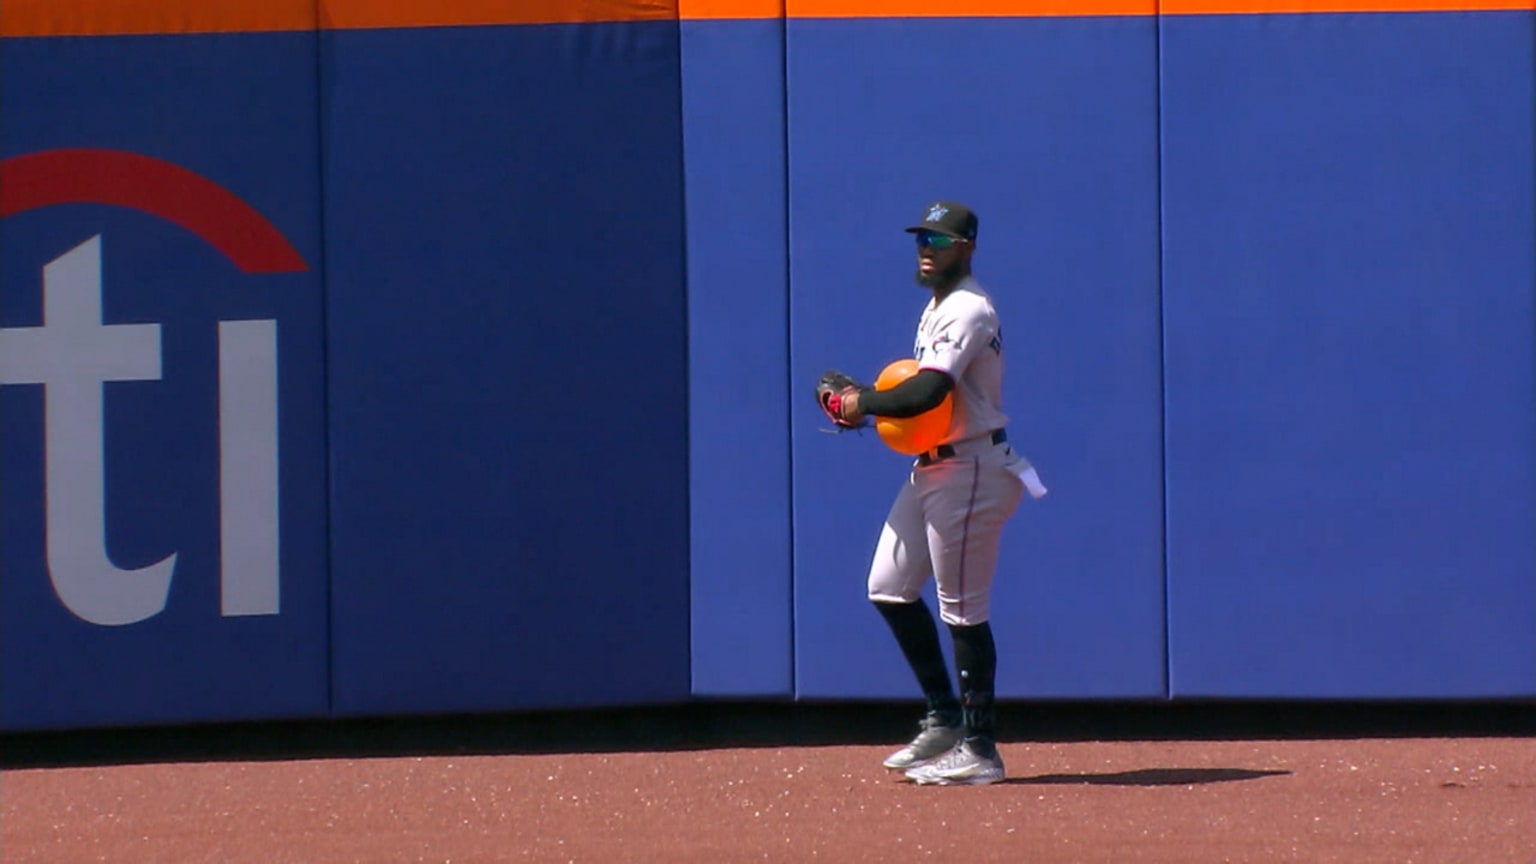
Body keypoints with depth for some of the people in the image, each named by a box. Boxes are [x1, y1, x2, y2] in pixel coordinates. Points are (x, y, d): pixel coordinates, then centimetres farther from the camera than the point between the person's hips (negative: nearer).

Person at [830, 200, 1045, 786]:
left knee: (963, 611, -6)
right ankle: (945, 720, 20)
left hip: (969, 470, -10)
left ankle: (980, 749, -1)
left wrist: (863, 402, -14)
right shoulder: (938, 308, 15)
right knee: (889, 588, 11)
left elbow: (926, 393, -29)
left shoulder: (967, 311, -17)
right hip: (932, 468, 10)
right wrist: (869, 405, 3)